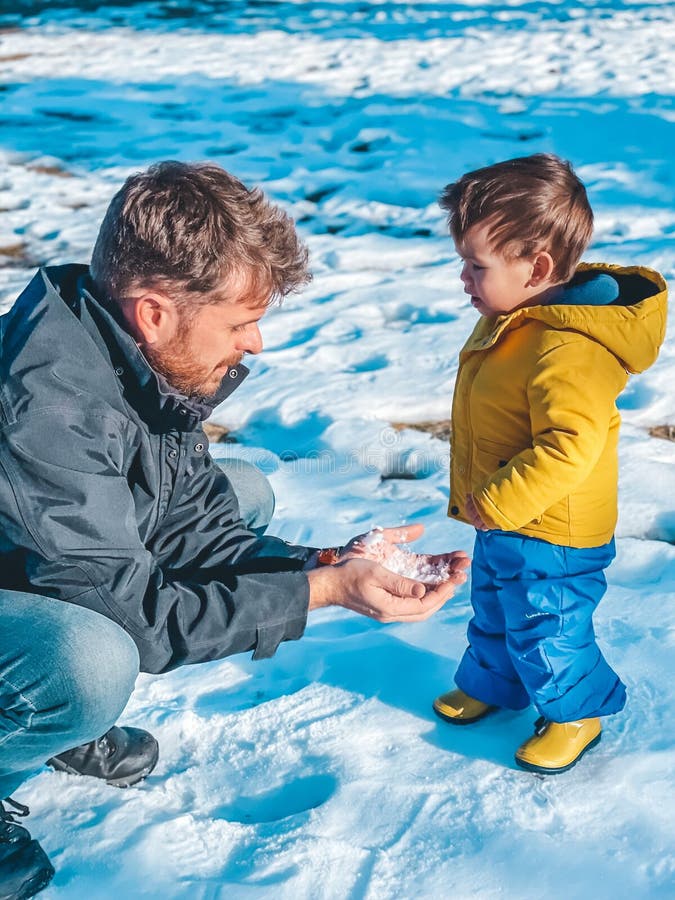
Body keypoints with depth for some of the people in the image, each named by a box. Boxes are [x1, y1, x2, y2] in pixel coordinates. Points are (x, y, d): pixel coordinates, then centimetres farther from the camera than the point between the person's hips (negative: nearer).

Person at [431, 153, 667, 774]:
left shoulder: (568, 351, -33)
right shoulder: (509, 322, 1)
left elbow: (569, 446, -37)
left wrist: (496, 502, -29)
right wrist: (469, 494, 20)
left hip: (551, 536, -10)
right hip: (501, 523, 10)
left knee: (544, 632, 9)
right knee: (493, 613, 28)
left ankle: (576, 712, 33)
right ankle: (488, 683, 51)